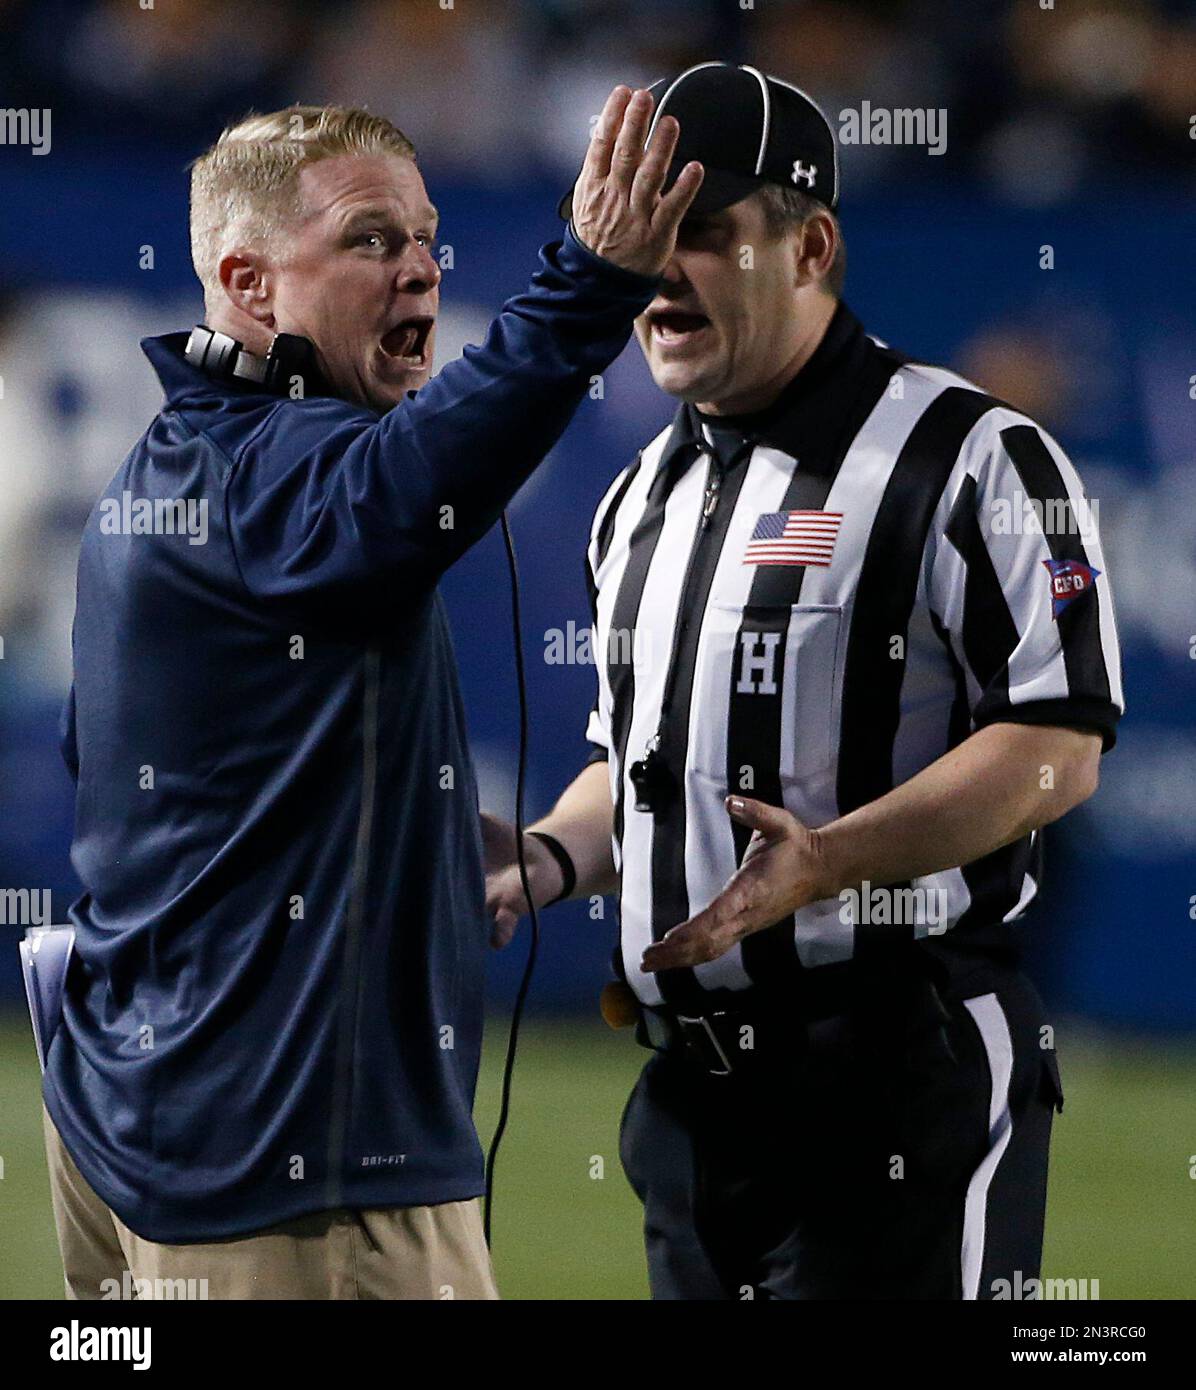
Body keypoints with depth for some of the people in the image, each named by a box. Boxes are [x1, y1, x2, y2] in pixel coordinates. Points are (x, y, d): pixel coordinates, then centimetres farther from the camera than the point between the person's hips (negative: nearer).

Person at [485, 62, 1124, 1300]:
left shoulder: (970, 458, -7)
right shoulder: (644, 496, 19)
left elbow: (1058, 747, -14)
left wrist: (827, 861, -25)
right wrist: (545, 861, 8)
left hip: (895, 1070, -8)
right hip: (690, 1090, 8)